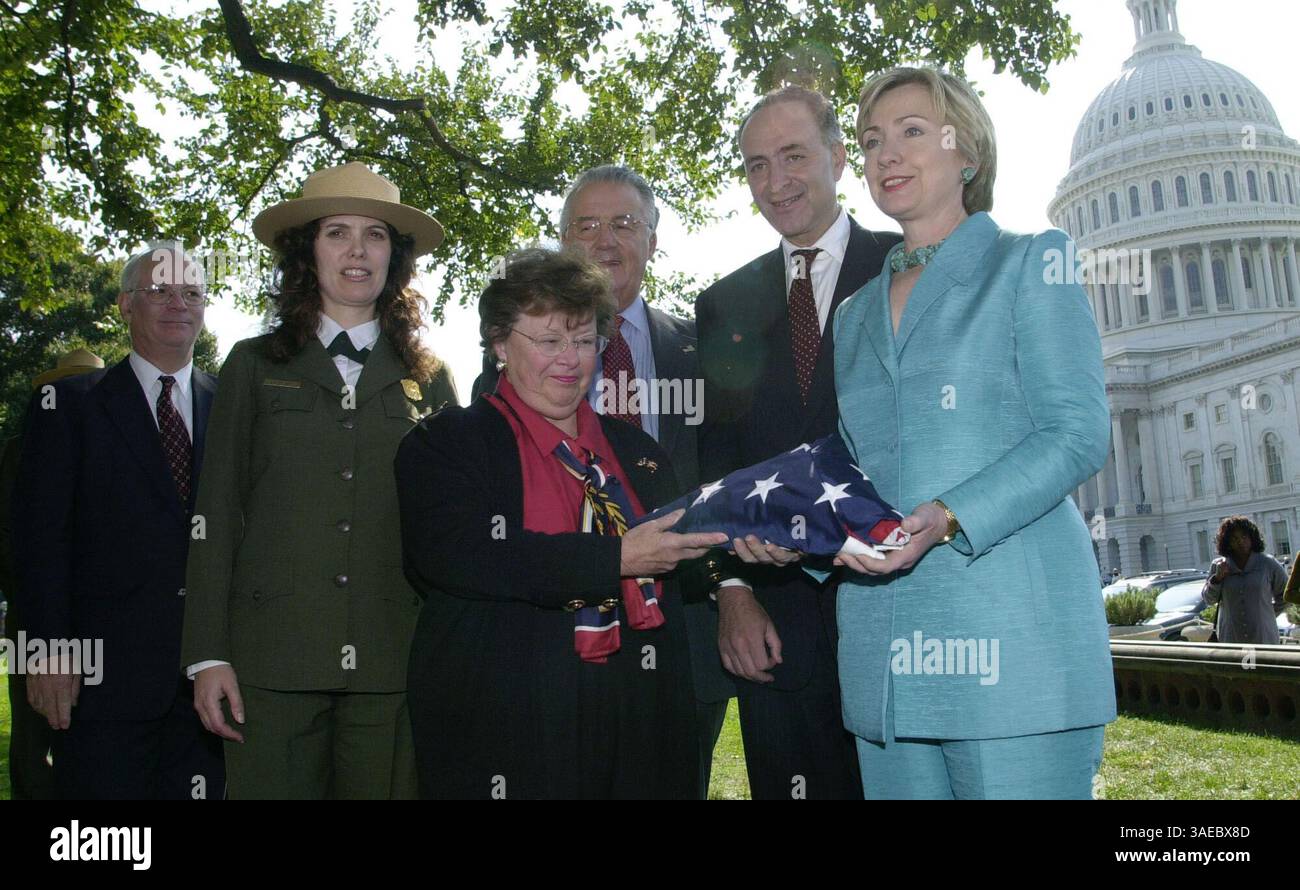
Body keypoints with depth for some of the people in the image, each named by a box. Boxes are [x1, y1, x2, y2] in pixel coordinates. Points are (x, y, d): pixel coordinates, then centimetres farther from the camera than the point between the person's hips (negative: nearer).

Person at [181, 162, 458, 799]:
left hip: (393, 663, 1)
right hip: (273, 656, 0)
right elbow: (217, 512, 6)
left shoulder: (428, 377, 10)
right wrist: (208, 655, -2)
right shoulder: (254, 365, 9)